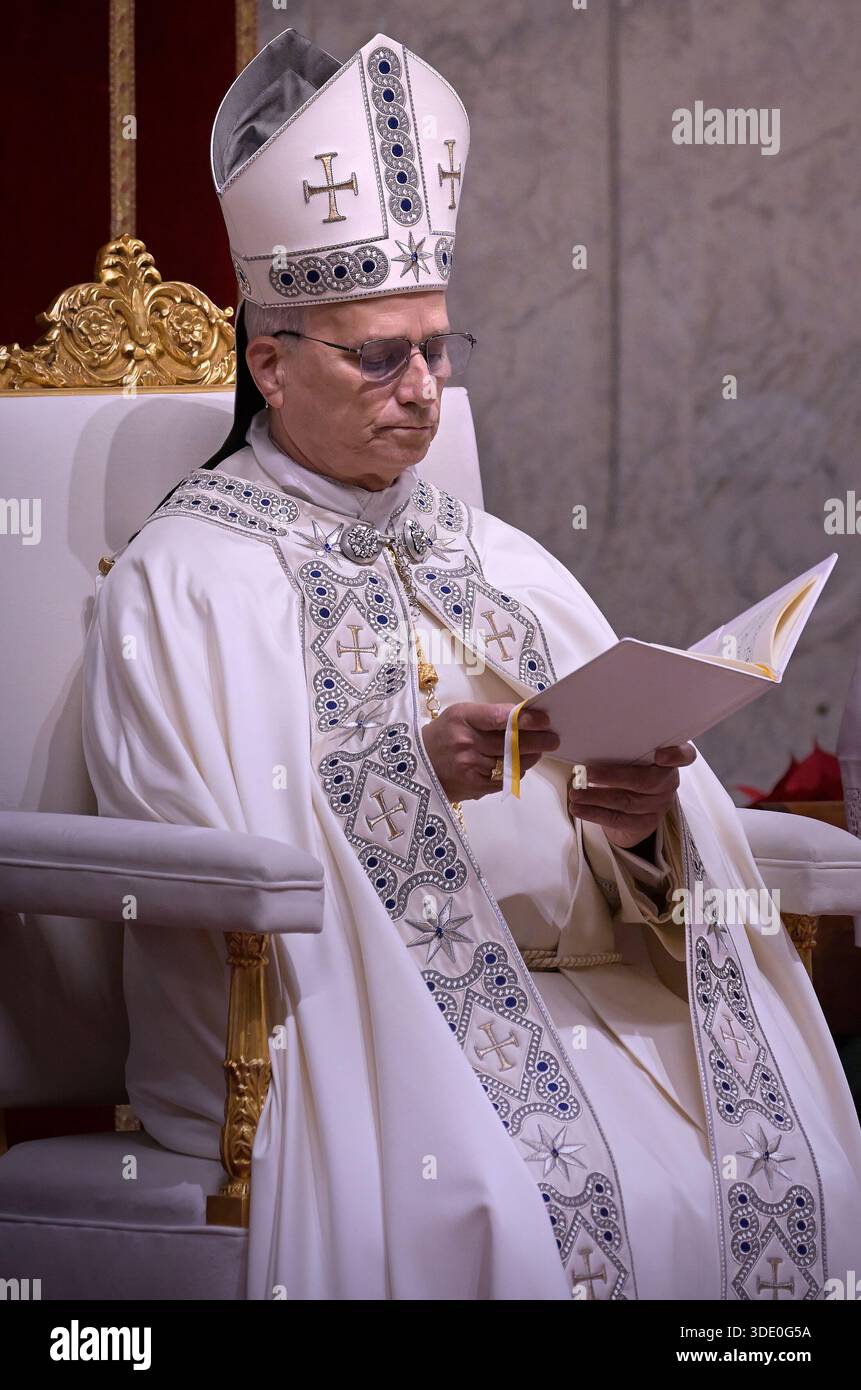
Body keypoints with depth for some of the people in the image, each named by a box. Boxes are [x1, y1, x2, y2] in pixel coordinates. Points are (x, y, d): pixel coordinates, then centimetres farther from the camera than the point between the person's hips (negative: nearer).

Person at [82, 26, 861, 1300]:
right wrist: (416, 775, -20)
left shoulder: (500, 564, 21)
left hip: (579, 968, 5)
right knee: (498, 1199, -32)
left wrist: (642, 819, -10)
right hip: (341, 995, -5)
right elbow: (200, 851, -9)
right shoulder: (183, 581, 2)